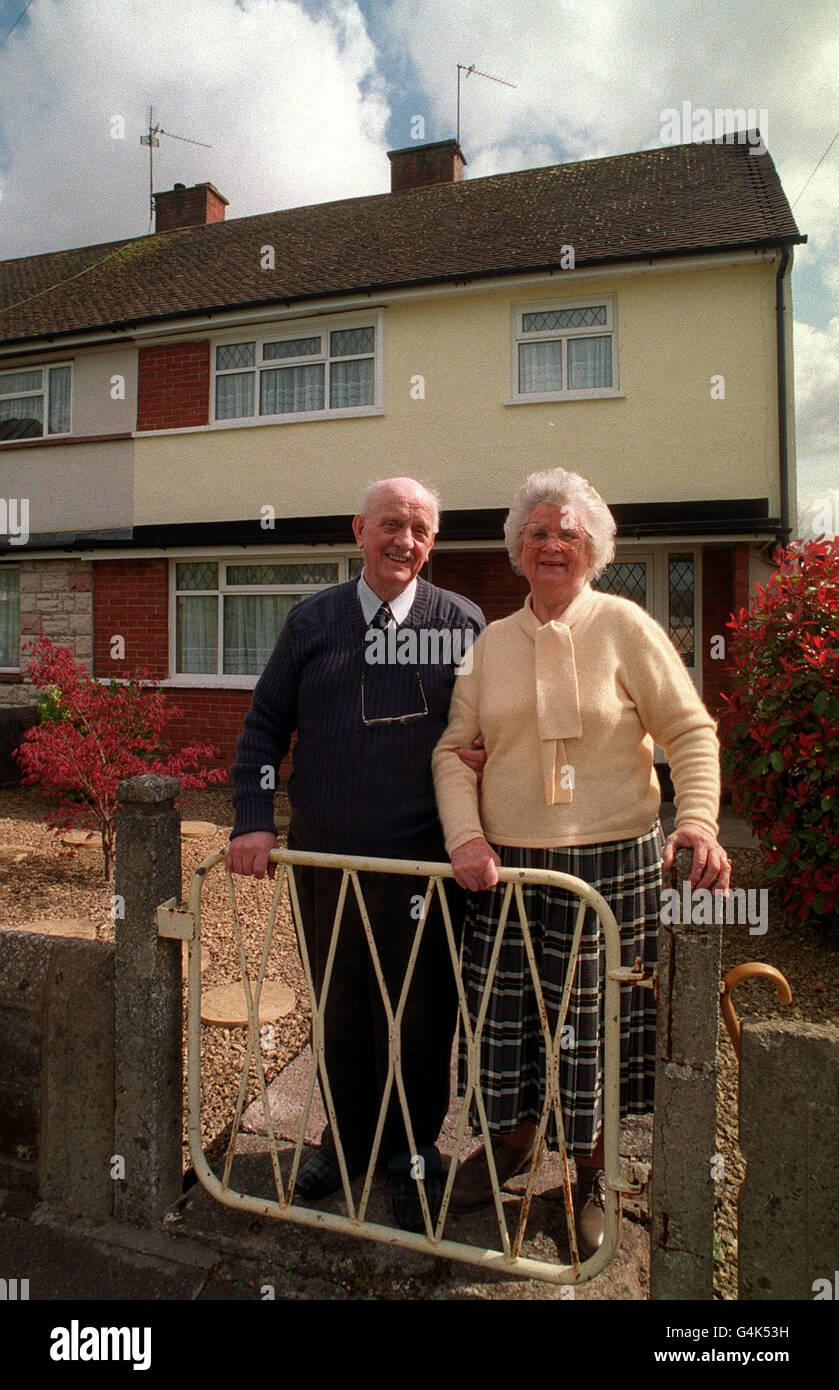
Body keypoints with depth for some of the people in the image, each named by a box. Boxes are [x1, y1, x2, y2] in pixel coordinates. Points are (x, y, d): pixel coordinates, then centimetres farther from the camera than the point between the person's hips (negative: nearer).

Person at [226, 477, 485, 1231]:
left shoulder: (461, 622, 0)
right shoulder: (313, 620, 4)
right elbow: (264, 725, 6)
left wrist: (483, 753, -14)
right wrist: (254, 821, -3)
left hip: (421, 863, -2)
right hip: (324, 858, 2)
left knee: (417, 1012, 10)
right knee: (339, 1007, 17)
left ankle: (413, 1151, 33)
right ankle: (349, 1138, 40)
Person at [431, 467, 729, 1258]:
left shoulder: (623, 626, -2)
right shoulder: (493, 642, 7)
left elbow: (690, 731, -3)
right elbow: (454, 748, 6)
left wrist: (697, 818, -18)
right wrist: (464, 835, -8)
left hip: (611, 865, -3)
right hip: (507, 865, 3)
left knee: (594, 1023, 8)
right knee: (503, 1011, 12)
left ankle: (589, 1177, 33)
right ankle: (513, 1140, 41)